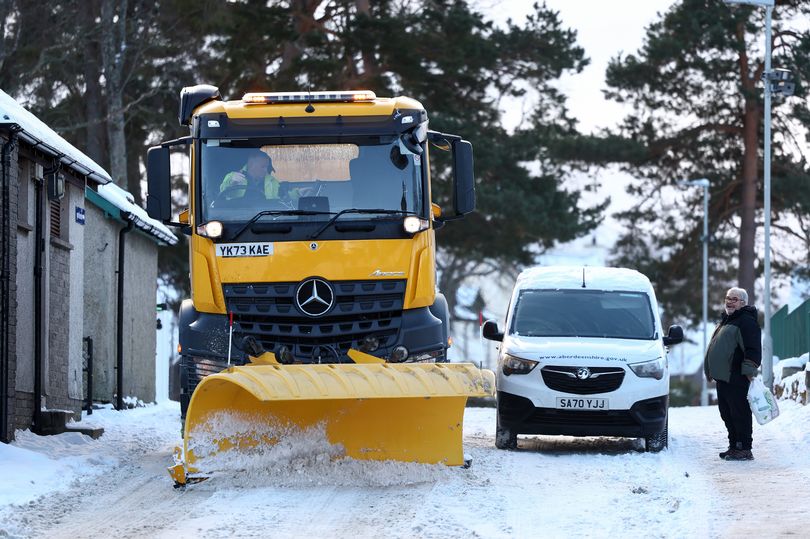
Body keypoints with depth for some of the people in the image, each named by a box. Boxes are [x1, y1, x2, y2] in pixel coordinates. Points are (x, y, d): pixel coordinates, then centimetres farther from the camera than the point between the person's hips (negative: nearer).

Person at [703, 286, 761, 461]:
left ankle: (744, 449, -7)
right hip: (722, 377, 10)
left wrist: (749, 371, -21)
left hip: (736, 379, -10)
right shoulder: (726, 320, 22)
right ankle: (734, 446, 20)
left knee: (740, 413, -8)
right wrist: (712, 371, 28)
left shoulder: (747, 322, -10)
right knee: (727, 414, 13)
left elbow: (753, 350, -16)